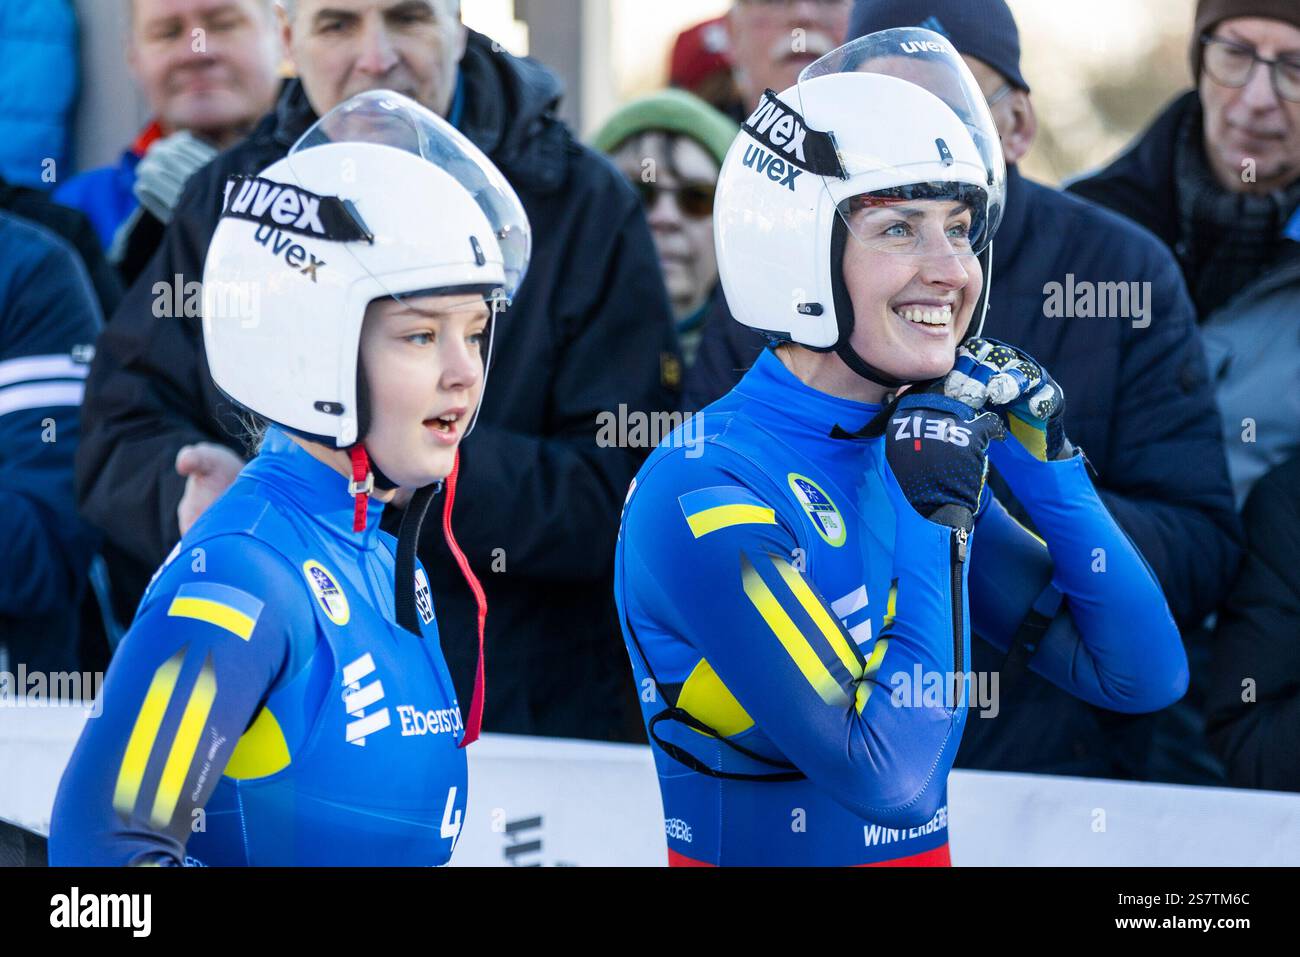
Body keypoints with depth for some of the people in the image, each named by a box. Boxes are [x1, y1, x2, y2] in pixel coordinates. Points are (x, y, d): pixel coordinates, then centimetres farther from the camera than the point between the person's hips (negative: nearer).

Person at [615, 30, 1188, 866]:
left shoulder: (922, 454, 5)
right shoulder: (702, 491, -13)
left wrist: (1044, 461, 0)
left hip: (922, 852, 5)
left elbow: (1146, 677, 7)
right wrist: (932, 520, -14)